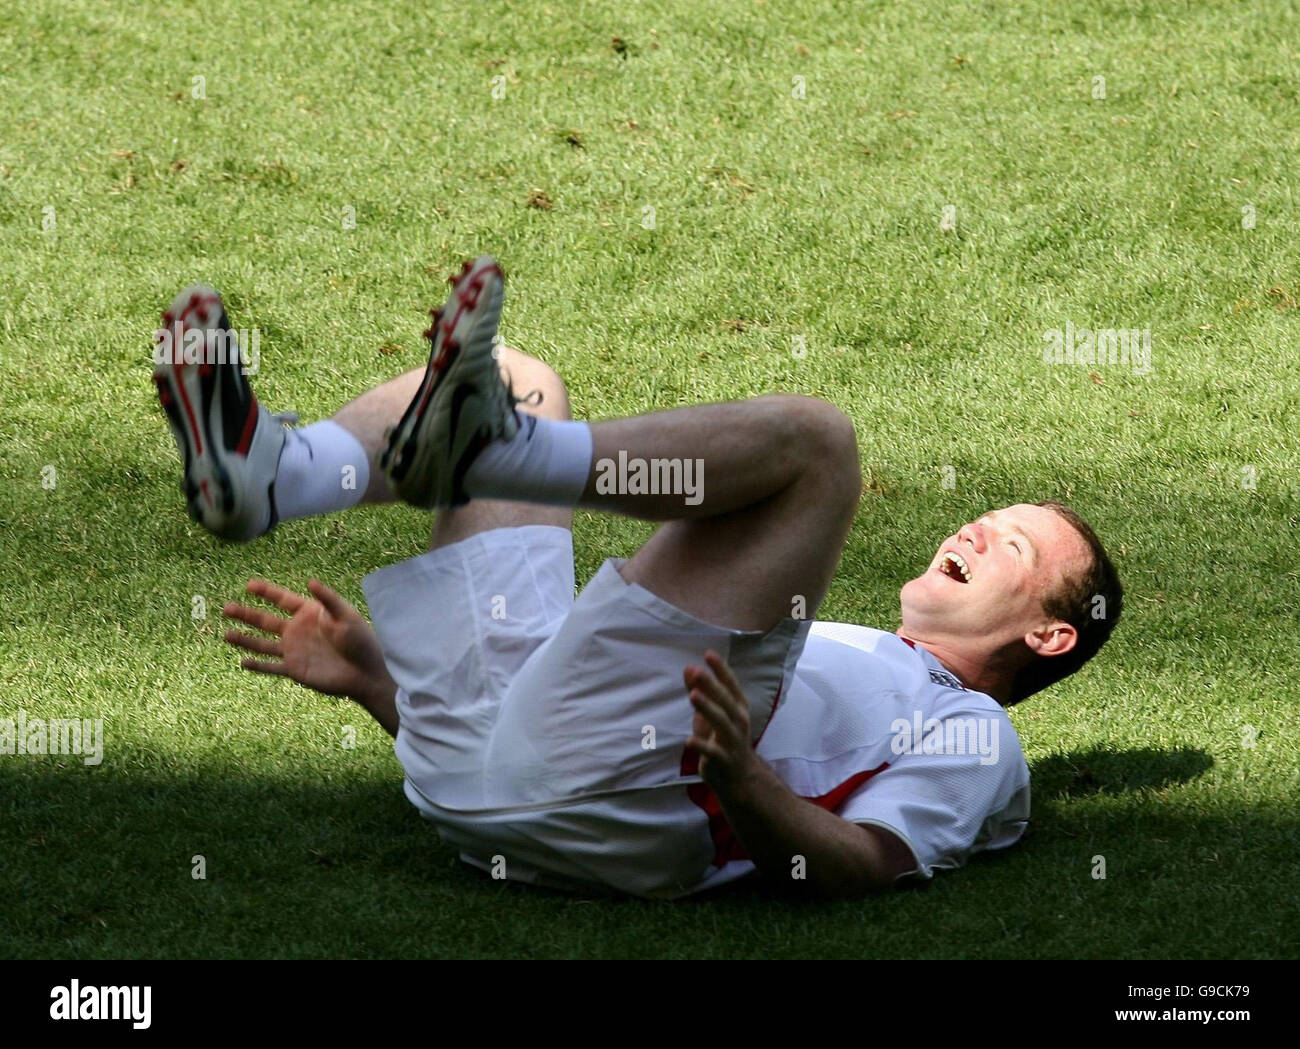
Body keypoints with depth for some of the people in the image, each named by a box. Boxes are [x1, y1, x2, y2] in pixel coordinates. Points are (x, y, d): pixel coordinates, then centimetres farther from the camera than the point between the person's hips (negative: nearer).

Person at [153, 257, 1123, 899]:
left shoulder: (973, 743, 20)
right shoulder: (840, 659, 42)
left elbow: (855, 867, -4)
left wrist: (740, 781, -24)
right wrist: (377, 680, 23)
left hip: (599, 799, -7)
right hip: (460, 747, 8)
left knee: (810, 434, -11)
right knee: (522, 381, 19)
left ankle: (480, 440, -22)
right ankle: (270, 477, -12)